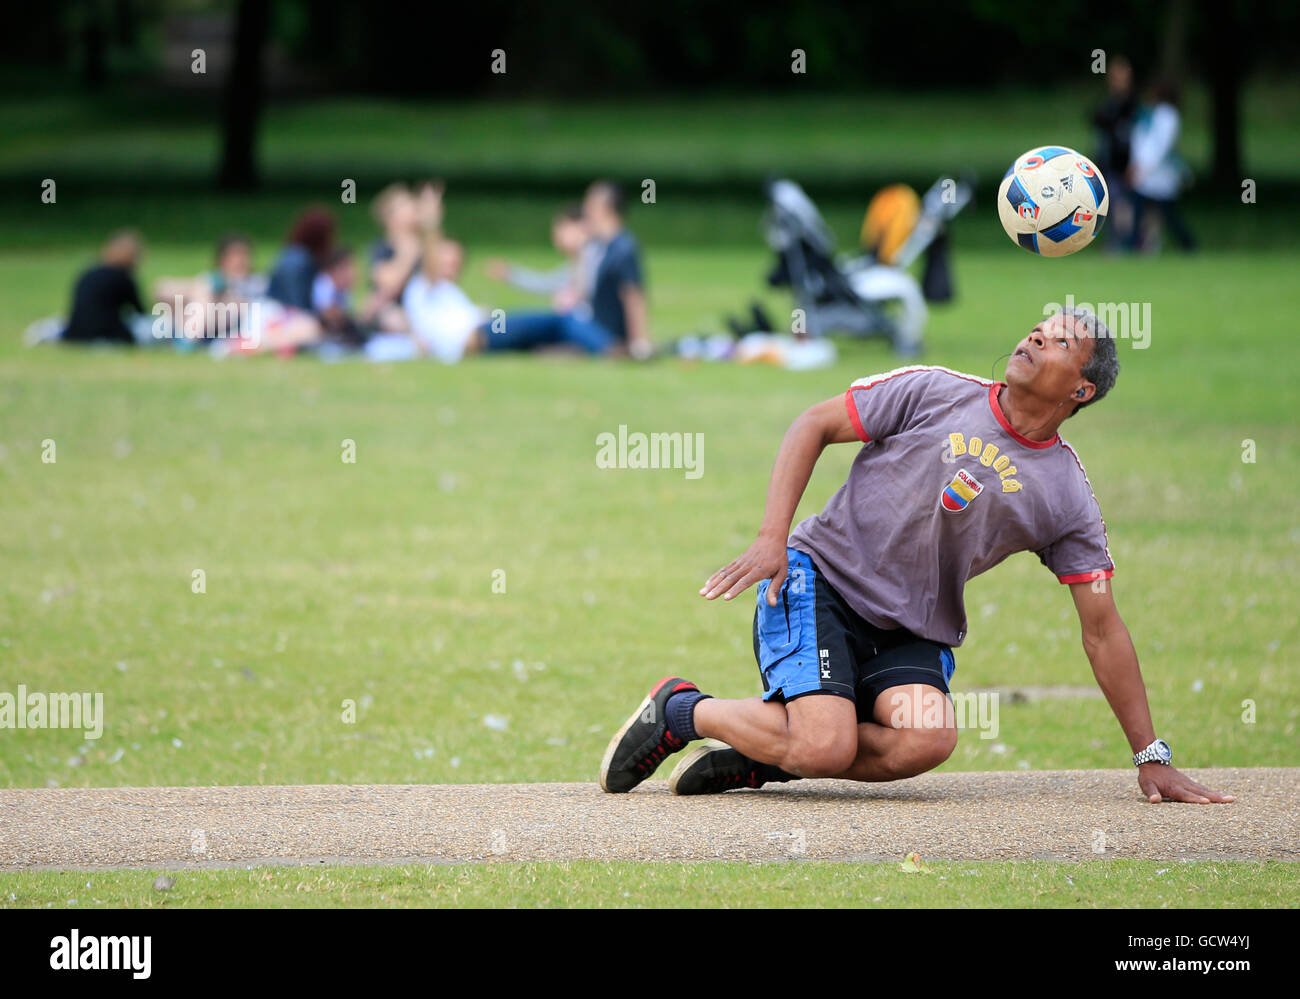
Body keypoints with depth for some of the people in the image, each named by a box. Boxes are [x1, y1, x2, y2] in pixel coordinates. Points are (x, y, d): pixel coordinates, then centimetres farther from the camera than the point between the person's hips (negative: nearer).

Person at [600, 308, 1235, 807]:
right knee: (826, 745, -28)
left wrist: (1152, 758, 2)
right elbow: (813, 426, 3)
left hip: (912, 632, 3)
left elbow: (1103, 631, 5)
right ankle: (679, 710, -1)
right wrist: (772, 537, -9)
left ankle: (758, 758, -11)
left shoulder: (1068, 498, 2)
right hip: (821, 578, -3)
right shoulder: (938, 393, -2)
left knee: (927, 740, -31)